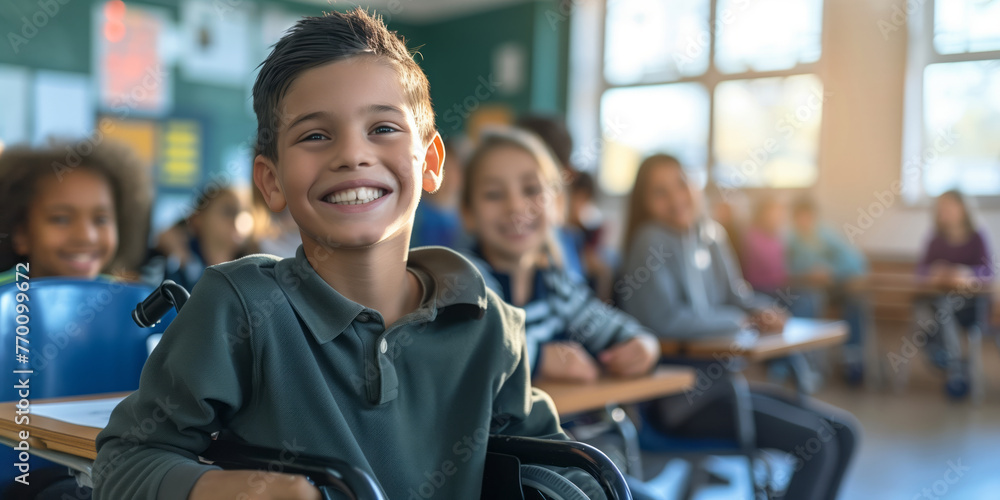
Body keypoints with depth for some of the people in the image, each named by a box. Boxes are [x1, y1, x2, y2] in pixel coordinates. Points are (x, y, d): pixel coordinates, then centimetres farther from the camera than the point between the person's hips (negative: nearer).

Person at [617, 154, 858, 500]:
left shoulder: (709, 234, 9)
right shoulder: (651, 241, -13)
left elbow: (736, 296, 17)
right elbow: (663, 319, -26)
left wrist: (759, 314, -7)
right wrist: (738, 320, -13)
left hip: (721, 381, 8)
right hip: (680, 397, -8)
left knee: (842, 430, 5)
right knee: (816, 440, -16)